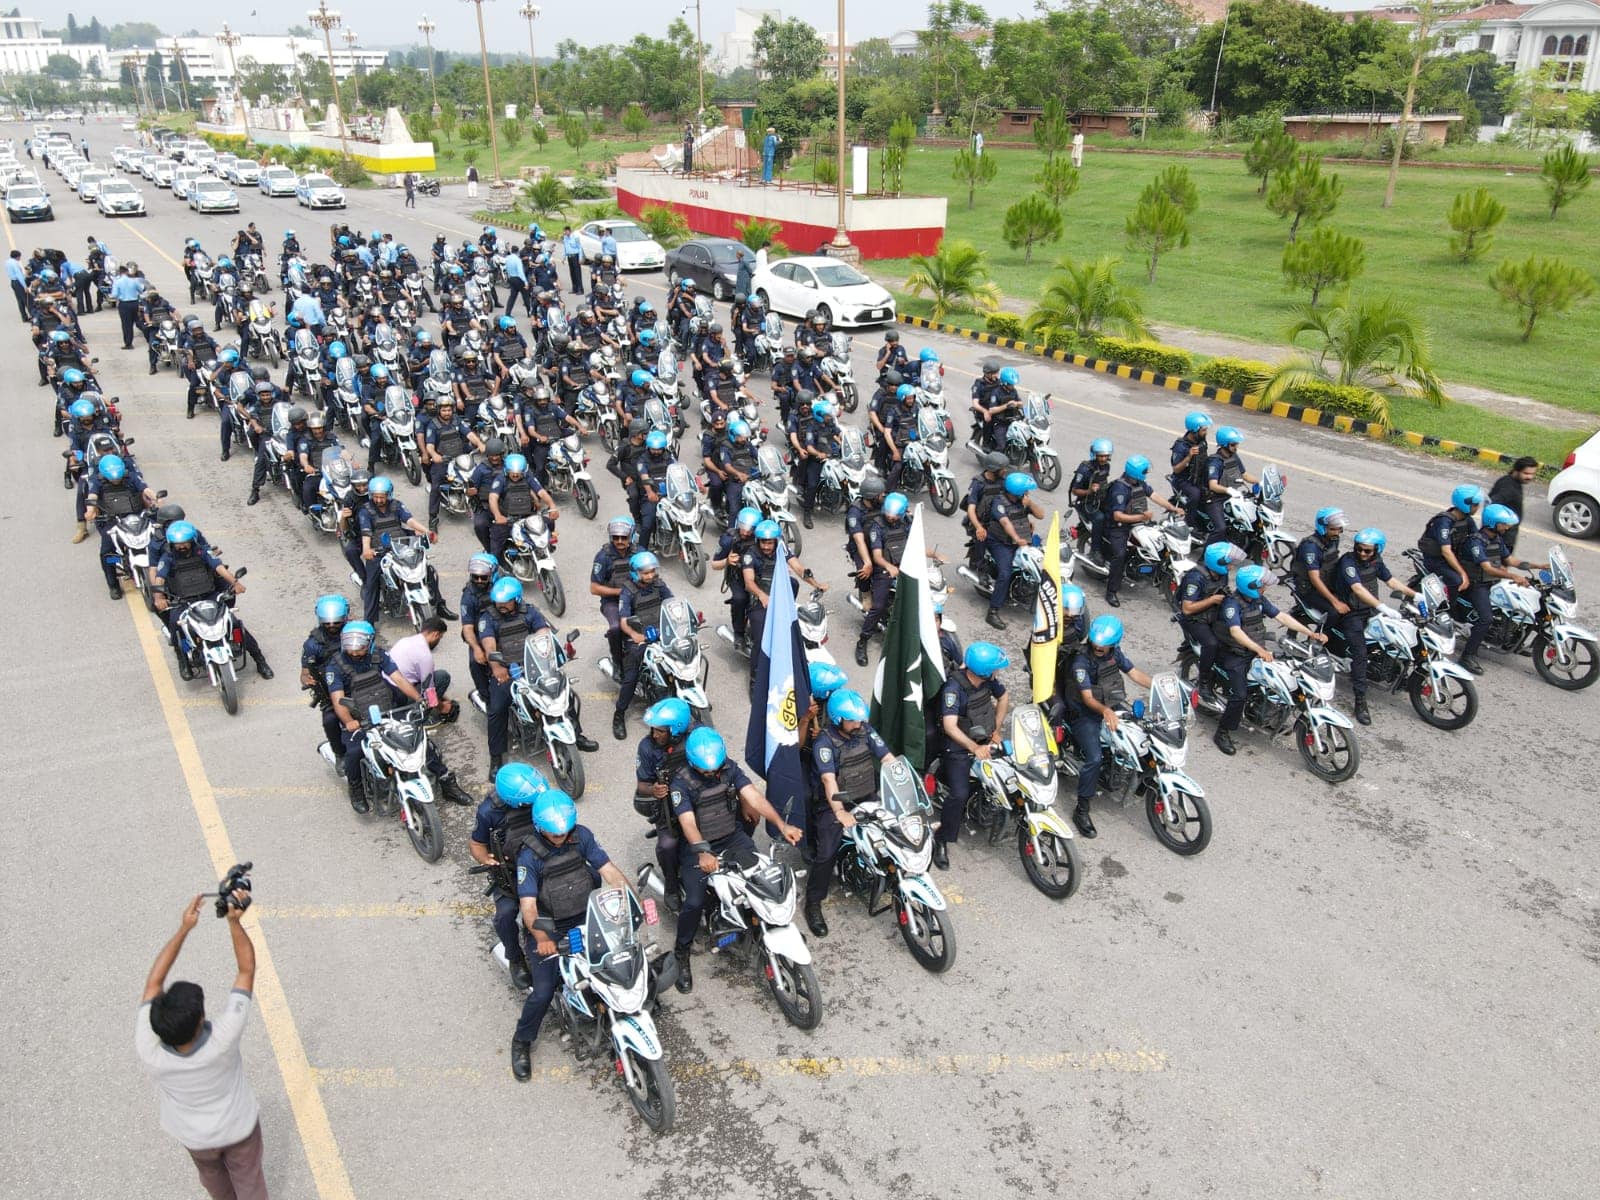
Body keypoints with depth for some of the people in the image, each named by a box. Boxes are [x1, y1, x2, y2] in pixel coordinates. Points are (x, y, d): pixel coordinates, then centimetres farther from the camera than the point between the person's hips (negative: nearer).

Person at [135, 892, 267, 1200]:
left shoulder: (148, 1053, -39)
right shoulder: (223, 1040, -42)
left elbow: (153, 982, -29)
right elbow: (247, 969, -34)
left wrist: (184, 928, -29)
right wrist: (235, 922, -37)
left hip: (194, 1136, 3)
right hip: (239, 1127, -2)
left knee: (211, 1173, 33)